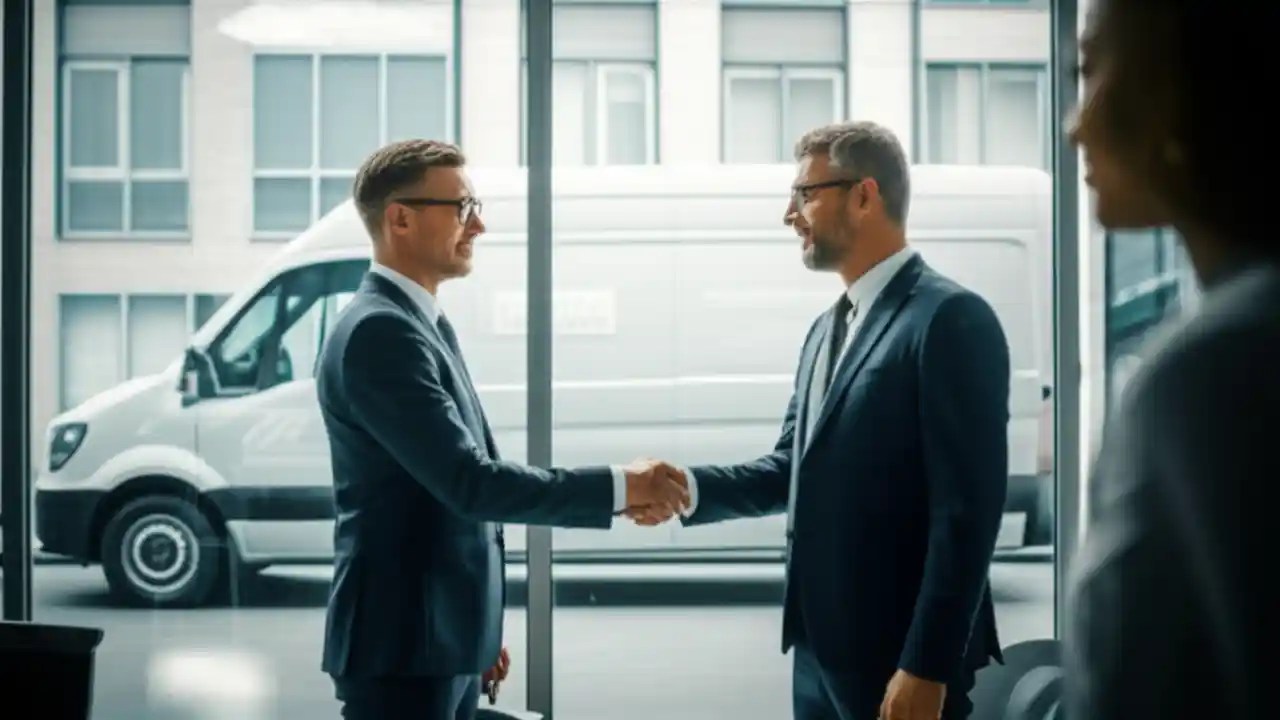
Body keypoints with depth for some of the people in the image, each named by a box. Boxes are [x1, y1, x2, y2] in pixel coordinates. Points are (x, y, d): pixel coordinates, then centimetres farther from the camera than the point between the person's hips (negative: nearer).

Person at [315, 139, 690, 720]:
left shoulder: (422, 324, 14)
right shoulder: (378, 331, -17)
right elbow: (467, 480, -24)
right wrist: (618, 486, -21)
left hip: (442, 639, 10)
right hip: (403, 646, -10)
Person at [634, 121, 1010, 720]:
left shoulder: (950, 319, -12)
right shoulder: (828, 329, 16)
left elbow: (968, 511, -17)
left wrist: (926, 668, -20)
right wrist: (688, 487, -2)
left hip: (901, 656, -8)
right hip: (823, 649, 8)